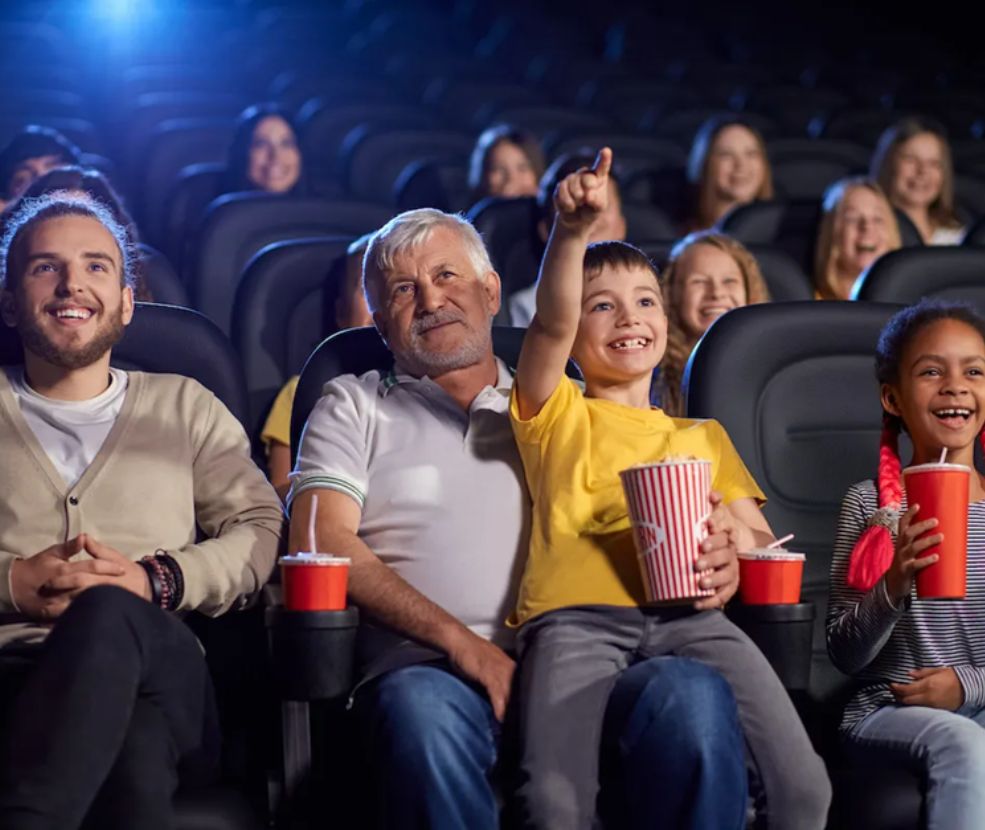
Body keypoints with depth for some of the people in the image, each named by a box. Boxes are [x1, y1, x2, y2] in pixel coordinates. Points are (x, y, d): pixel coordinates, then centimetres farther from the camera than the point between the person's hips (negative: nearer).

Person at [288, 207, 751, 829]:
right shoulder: (356, 407, 21)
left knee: (693, 693, -32)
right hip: (430, 667, -1)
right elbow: (321, 542, 5)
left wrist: (707, 562, -6)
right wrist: (459, 641, -9)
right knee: (421, 709, -40)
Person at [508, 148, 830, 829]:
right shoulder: (558, 416, 23)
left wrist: (734, 536, 2)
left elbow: (763, 539, 27)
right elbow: (550, 323, 4)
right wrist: (572, 230, -13)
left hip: (688, 613, 2)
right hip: (576, 613, -2)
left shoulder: (703, 436, 34)